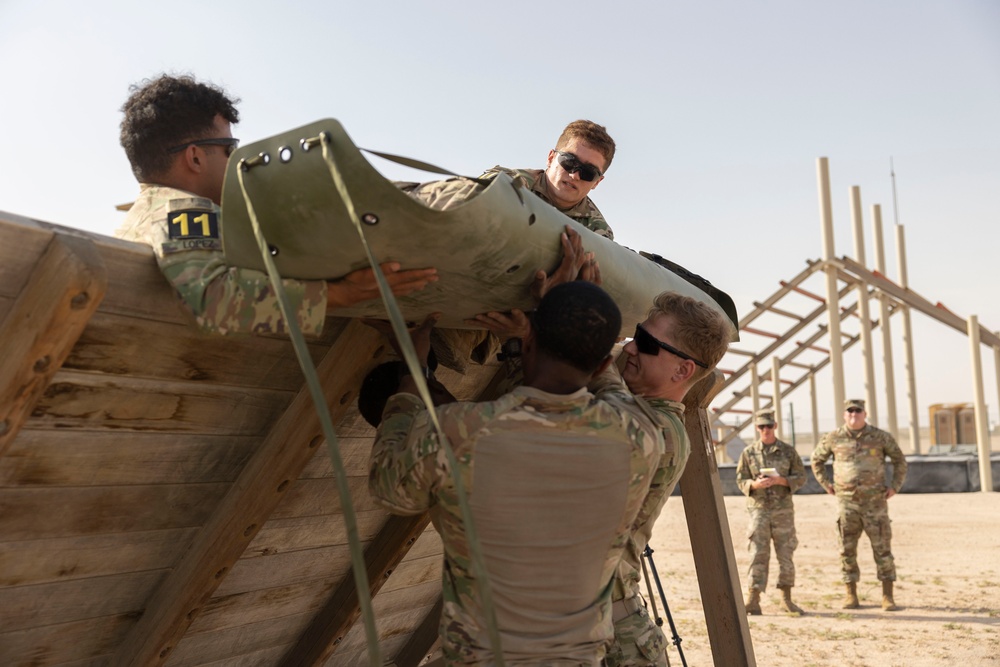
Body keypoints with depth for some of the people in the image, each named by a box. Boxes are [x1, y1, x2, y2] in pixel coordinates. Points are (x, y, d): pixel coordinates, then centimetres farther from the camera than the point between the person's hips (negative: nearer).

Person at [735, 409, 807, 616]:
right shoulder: (749, 453, 3)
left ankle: (786, 598, 20)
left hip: (783, 509, 1)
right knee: (758, 555, -5)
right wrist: (755, 484, -16)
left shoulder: (788, 451, 4)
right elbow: (740, 480, 5)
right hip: (759, 509, -1)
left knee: (785, 554, 6)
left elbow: (800, 477, 3)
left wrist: (780, 480, -15)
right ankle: (753, 600, -4)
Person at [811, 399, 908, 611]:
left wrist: (895, 486, 3)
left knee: (882, 549, -1)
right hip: (847, 502, 1)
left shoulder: (880, 437, -2)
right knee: (848, 550, 3)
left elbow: (899, 460, 11)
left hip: (875, 502, -1)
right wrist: (826, 484, 8)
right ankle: (851, 595, 13)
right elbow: (817, 460, 16)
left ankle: (887, 596, 6)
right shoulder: (833, 438, 0)